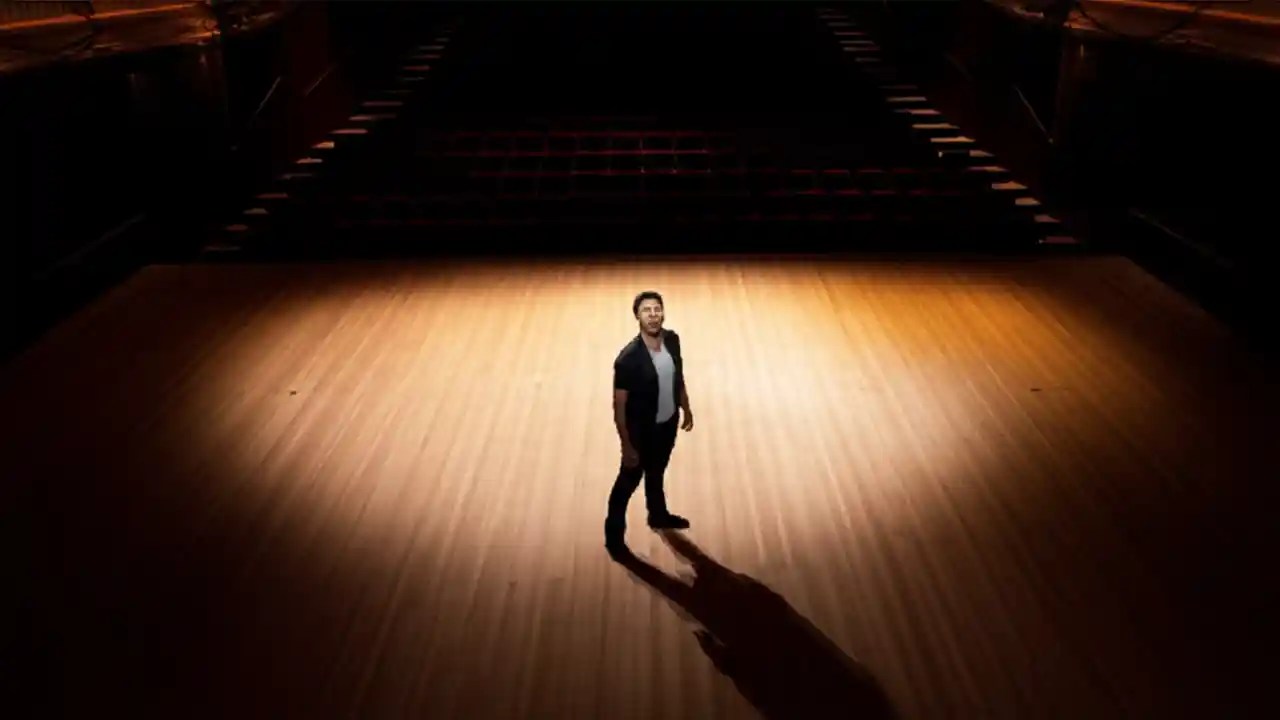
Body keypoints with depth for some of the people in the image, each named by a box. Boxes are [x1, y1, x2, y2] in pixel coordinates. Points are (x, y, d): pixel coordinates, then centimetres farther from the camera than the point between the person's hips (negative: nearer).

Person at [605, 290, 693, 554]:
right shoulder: (628, 358, -31)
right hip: (641, 431, -6)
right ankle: (614, 533, 33)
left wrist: (686, 409, 16)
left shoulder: (672, 340, -11)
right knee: (629, 480, 13)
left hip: (668, 423, 6)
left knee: (657, 472, 29)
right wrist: (627, 445, -20)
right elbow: (619, 405, -23)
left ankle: (658, 515, 53)